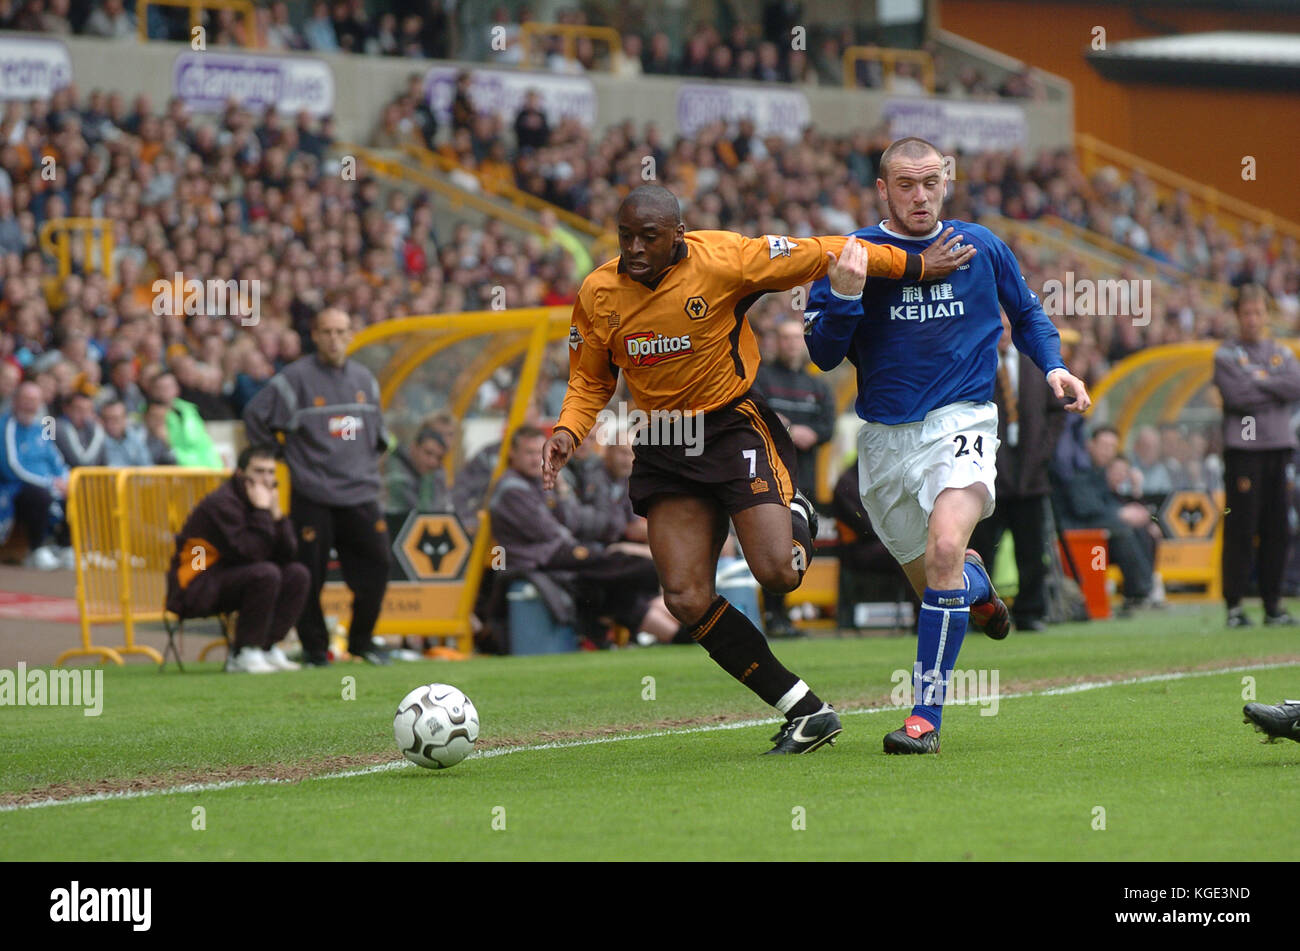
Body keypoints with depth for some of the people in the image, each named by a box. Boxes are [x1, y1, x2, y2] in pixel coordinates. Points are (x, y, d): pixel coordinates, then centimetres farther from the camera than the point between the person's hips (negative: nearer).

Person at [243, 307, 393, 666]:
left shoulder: (364, 379, 13)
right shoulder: (296, 378, -5)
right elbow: (255, 415, -3)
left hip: (360, 493, 5)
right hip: (312, 497, -5)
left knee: (375, 568, 0)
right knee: (309, 573, -5)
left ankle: (362, 640, 17)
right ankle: (314, 646, 8)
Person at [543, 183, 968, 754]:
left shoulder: (723, 260, -16)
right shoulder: (598, 294, -4)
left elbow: (819, 255, -7)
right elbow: (590, 380, 10)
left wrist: (912, 265, -2)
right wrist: (568, 432, -9)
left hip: (733, 424, -4)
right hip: (664, 447, 4)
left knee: (776, 573, -19)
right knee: (686, 599, -8)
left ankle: (797, 518, 22)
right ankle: (806, 712, 2)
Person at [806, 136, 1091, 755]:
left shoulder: (981, 248, 4)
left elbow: (1026, 313, 21)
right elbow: (823, 355, -6)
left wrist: (1054, 367, 5)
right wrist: (846, 296, -23)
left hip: (961, 420, -2)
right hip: (884, 436, 2)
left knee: (944, 547, -28)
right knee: (926, 576, 14)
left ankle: (927, 715, -24)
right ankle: (977, 585, 55)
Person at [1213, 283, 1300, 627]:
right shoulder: (1225, 354, 4)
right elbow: (1237, 396, -11)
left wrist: (1259, 380, -5)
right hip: (1242, 447, -4)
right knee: (1240, 528, -7)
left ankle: (1272, 604, 9)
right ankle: (1234, 605, -4)